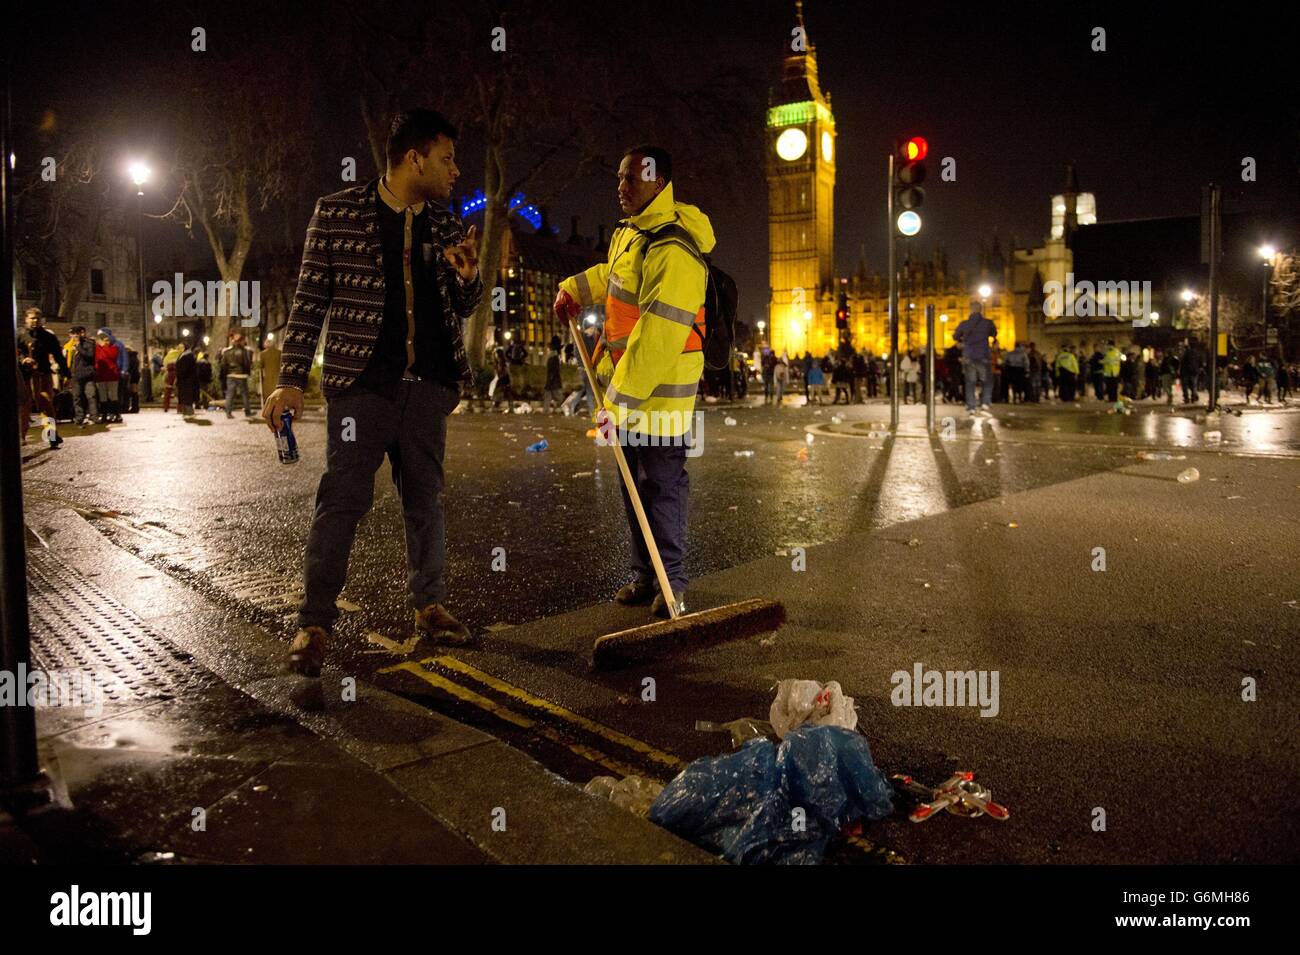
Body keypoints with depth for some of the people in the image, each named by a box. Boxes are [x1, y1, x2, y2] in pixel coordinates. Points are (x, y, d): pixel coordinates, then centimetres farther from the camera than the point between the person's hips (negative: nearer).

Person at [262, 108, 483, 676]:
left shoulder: (444, 223, 10)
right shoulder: (337, 213, -1)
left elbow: (462, 309, 17)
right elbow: (310, 300, 0)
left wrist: (468, 276, -5)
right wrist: (291, 380, -6)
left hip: (428, 384, 4)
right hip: (361, 382, -4)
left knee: (425, 498, 10)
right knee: (342, 498, -7)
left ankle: (429, 608, 22)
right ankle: (314, 625, 3)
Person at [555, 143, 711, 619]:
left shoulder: (673, 251, -23)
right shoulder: (630, 231, 9)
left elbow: (658, 338, -29)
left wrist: (621, 401, -29)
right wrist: (576, 288, 21)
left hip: (661, 391, -10)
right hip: (626, 383, 10)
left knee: (662, 486, -1)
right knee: (634, 484, 15)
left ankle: (672, 582, 14)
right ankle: (644, 575, 28)